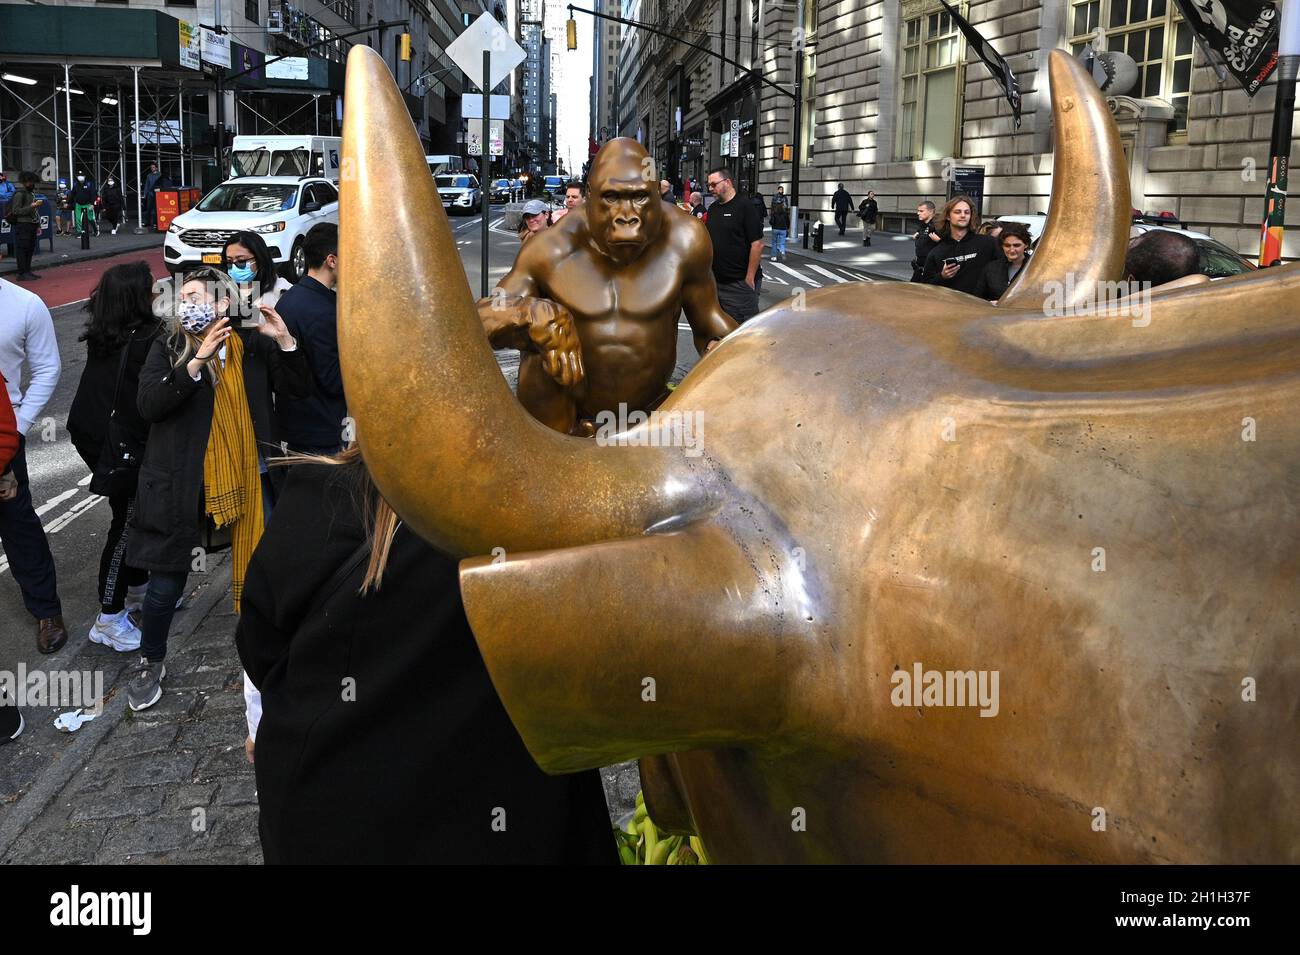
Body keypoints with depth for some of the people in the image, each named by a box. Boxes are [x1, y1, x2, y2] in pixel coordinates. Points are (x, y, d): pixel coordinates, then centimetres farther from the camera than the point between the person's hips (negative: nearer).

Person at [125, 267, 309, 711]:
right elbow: (148, 404, -16)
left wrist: (284, 341, -11)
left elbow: (298, 388, 3)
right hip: (182, 484, -1)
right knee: (167, 583, 6)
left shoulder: (253, 345, 3)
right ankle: (151, 662, 29)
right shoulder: (168, 349, -2)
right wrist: (197, 361, -24)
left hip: (245, 479, 1)